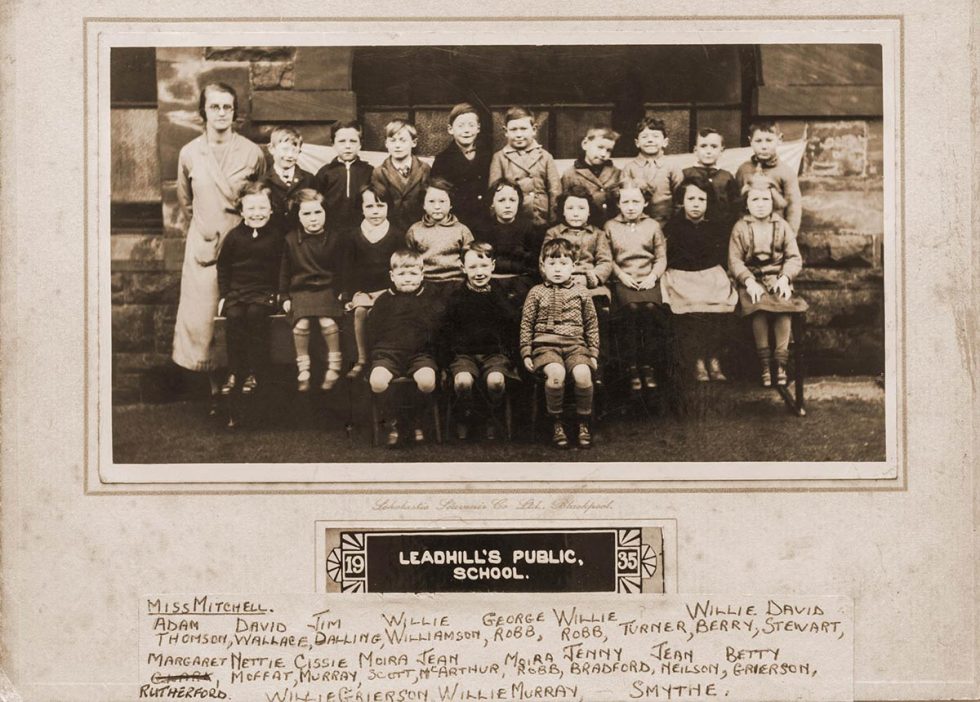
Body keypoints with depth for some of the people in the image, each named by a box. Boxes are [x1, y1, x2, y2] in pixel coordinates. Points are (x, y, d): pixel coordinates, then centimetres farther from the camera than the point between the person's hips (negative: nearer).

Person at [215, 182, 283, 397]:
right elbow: (223, 266, 13)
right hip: (237, 289, 2)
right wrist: (223, 295, 5)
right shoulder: (234, 236, 7)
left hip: (265, 290, -2)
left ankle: (254, 373, -22)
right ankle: (234, 372, -16)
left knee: (255, 313, -32)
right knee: (233, 315, -28)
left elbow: (283, 268, 5)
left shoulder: (276, 236, 3)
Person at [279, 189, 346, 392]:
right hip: (300, 290, 1)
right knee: (301, 324, -22)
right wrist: (284, 297, 6)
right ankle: (303, 371, -8)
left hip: (327, 288, -1)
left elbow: (342, 269, 10)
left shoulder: (335, 238, 3)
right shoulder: (291, 240, 5)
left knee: (328, 322, -25)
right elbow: (284, 270, 11)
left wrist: (341, 292, 1)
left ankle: (334, 366, -6)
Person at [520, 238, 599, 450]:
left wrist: (593, 354, 9)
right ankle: (556, 424, -15)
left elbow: (592, 325, 16)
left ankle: (584, 423, -10)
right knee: (556, 373, -34)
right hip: (546, 344, -1)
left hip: (575, 344, 1)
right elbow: (526, 324, 10)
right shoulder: (536, 293, 10)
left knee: (583, 374, -30)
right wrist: (526, 353, 1)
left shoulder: (581, 293, 13)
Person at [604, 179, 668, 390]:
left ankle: (648, 365, -20)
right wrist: (622, 275, -7)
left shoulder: (652, 226, 14)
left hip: (648, 280, 1)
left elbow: (661, 257, 11)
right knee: (631, 307, -32)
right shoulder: (611, 227, 12)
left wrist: (653, 275, -6)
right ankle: (632, 365, -24)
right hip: (623, 280, -1)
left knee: (651, 307, -30)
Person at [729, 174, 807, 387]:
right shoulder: (740, 228, 4)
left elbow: (794, 258, 4)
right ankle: (765, 364, -24)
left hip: (777, 278, 1)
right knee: (758, 307, -32)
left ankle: (781, 363, -23)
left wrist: (785, 278, -14)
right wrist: (749, 281, -19)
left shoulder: (782, 226, 8)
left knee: (783, 306, -29)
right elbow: (734, 260, -3)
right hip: (751, 279, -1)